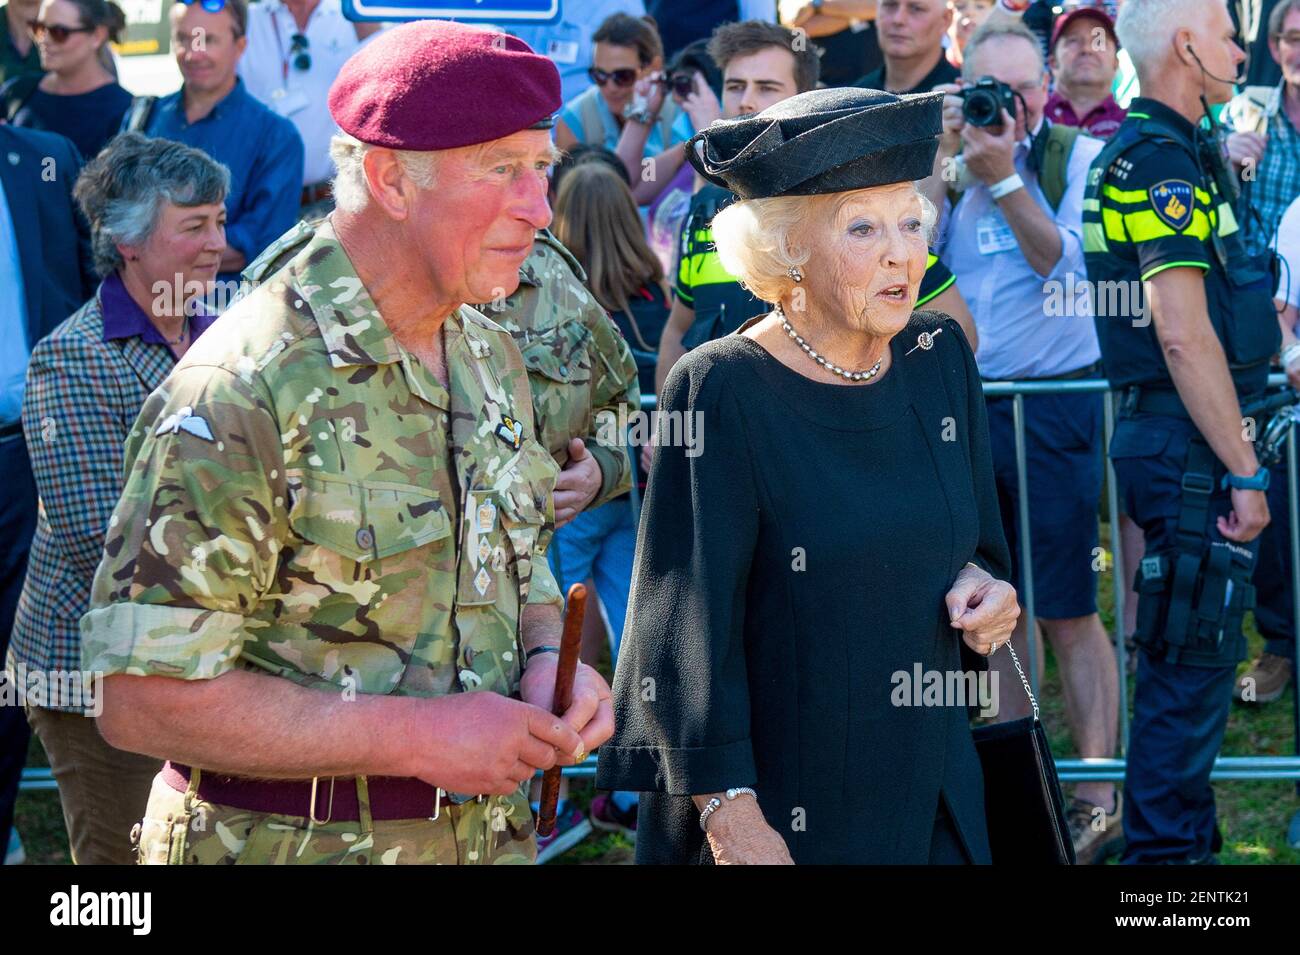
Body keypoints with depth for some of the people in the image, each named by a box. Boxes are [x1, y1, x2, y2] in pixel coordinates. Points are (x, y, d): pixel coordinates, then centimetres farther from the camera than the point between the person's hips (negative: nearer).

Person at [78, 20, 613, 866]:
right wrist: (419, 737, -24)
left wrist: (546, 659, -3)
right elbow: (145, 699, -23)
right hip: (289, 841, -7)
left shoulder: (492, 356, 5)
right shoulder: (240, 392, -21)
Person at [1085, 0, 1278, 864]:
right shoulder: (1164, 160, -16)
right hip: (1188, 440, -11)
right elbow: (1184, 334, -21)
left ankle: (1183, 836, 25)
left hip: (1166, 431, 11)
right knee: (1192, 663, -5)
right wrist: (1244, 470, -20)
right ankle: (1166, 854, 0)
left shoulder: (1141, 151, 16)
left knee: (1196, 658, 17)